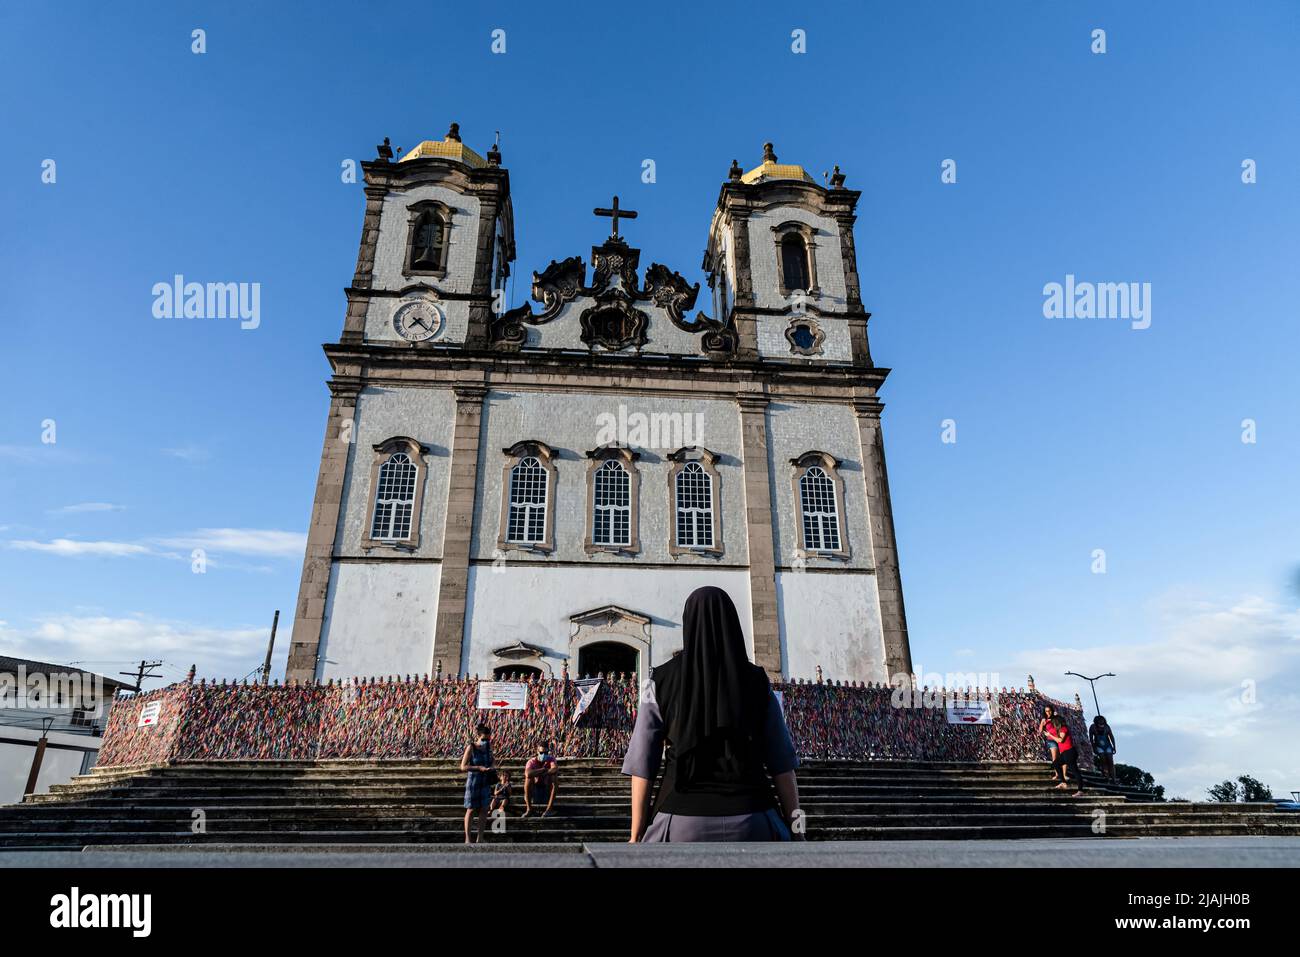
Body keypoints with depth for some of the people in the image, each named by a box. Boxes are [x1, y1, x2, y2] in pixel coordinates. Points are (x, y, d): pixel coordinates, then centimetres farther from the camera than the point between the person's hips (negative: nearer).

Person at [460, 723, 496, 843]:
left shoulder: (488, 747, 4)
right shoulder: (471, 747, -11)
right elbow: (463, 766, -14)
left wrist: (491, 769, -3)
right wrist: (479, 768, -21)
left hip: (486, 782, 5)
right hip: (473, 781, -5)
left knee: (484, 810, 2)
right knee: (471, 810, 3)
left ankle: (479, 839, 9)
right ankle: (467, 838, 14)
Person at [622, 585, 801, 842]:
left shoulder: (660, 681, -1)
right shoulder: (756, 682, 2)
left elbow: (643, 764, -2)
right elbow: (782, 761, 2)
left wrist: (636, 837, 4)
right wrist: (795, 828, 9)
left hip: (684, 821, -1)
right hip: (751, 819, 1)